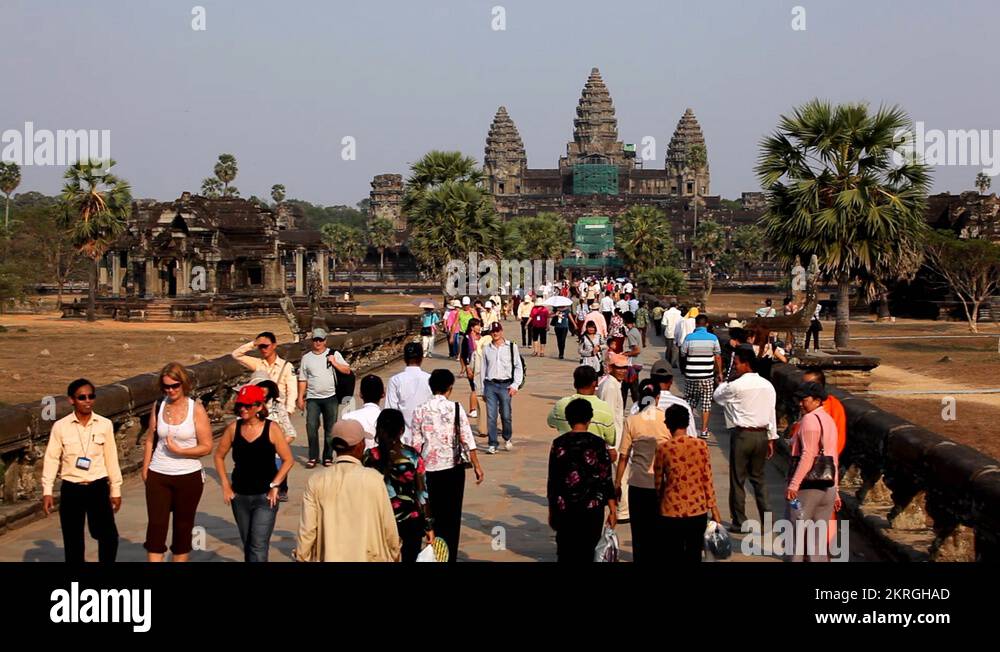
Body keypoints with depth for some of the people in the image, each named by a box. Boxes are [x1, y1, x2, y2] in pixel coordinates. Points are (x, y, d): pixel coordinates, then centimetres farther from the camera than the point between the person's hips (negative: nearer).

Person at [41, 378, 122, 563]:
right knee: (73, 540, 6)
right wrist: (47, 491, -6)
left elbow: (111, 458, 5)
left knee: (109, 536, -7)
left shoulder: (105, 425, -1)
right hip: (71, 489, 0)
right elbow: (51, 459, -1)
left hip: (98, 487, 0)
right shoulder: (60, 426, -3)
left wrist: (116, 490, 8)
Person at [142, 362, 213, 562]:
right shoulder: (158, 407, 2)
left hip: (188, 477, -2)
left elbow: (206, 447, -8)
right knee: (156, 525, -5)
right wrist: (145, 470, 7)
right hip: (158, 476, 2)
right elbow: (150, 441, 10)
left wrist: (179, 450, -19)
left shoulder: (196, 409, -7)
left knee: (183, 526, 9)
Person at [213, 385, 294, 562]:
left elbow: (288, 460, -5)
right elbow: (219, 456, 10)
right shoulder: (233, 428, -2)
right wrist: (225, 485, 4)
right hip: (240, 497, 4)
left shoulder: (271, 429, -10)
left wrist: (275, 486, -10)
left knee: (258, 547, -12)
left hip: (265, 497, -4)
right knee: (247, 545, 16)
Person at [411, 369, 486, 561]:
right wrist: (477, 466, 0)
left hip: (429, 468, 1)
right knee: (452, 515, 10)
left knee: (433, 515, 13)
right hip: (453, 467, -1)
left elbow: (416, 445, -1)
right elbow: (467, 440, -7)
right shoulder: (456, 408, -7)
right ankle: (450, 556, 12)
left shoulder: (420, 411, -3)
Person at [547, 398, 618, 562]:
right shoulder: (598, 444, -5)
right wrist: (613, 510, 3)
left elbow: (552, 481, 2)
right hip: (592, 508, -1)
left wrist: (552, 511, 12)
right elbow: (606, 479, -5)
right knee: (587, 553, 8)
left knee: (565, 554, 8)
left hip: (565, 509, 1)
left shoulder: (559, 444, -2)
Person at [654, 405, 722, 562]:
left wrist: (659, 502, 16)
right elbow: (707, 480, -1)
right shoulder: (701, 445, -3)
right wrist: (714, 508, 7)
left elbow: (658, 483, 0)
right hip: (698, 510, 2)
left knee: (673, 556, 7)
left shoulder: (663, 448, -7)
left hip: (671, 512, -2)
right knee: (694, 556, 12)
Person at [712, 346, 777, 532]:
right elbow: (771, 414, 8)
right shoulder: (767, 386, 4)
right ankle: (767, 519, 14)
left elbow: (717, 396, 4)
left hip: (742, 434, -6)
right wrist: (771, 440, 15)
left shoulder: (736, 386, -15)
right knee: (758, 478, 16)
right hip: (761, 435, 6)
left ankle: (739, 522, 9)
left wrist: (722, 383, 24)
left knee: (737, 480, 5)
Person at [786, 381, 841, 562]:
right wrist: (835, 491, 22)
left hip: (807, 485, -8)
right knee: (818, 537, 11)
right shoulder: (829, 420, 17)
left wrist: (794, 484, -23)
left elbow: (808, 455, -20)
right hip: (826, 486, 8)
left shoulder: (810, 419, -11)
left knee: (797, 533, -3)